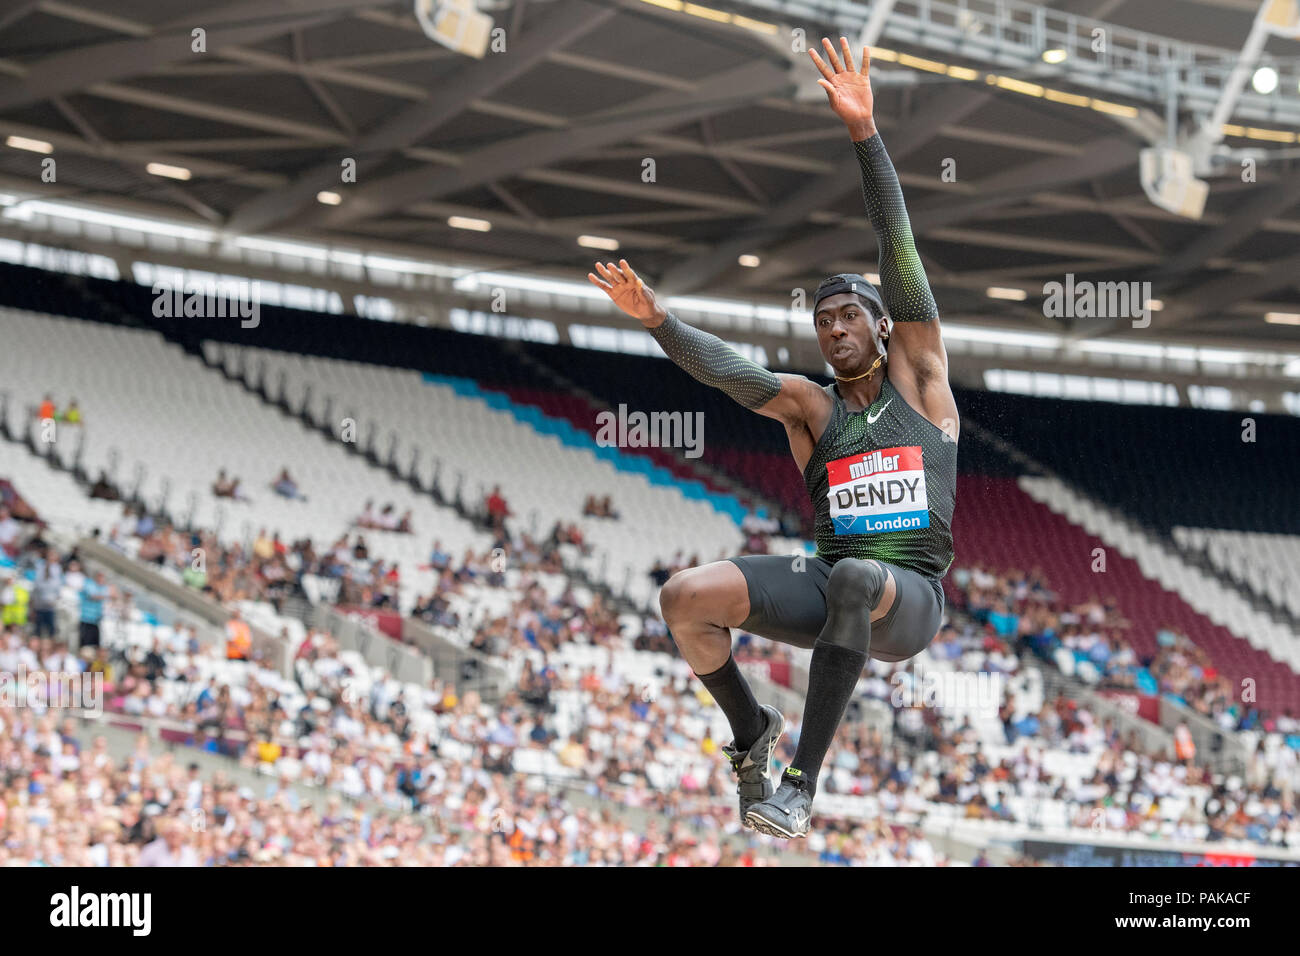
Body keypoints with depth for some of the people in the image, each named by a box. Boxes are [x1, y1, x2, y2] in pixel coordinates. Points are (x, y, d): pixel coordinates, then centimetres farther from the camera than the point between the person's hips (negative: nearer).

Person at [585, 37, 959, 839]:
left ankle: (803, 779, -35)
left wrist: (863, 132, -6)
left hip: (910, 599, -3)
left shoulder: (918, 376, 8)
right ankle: (752, 731, 8)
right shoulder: (812, 405, 14)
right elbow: (732, 373, -4)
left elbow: (900, 248, 0)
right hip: (830, 584, 3)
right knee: (685, 596, -18)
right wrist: (657, 320, -21)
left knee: (858, 577, -40)